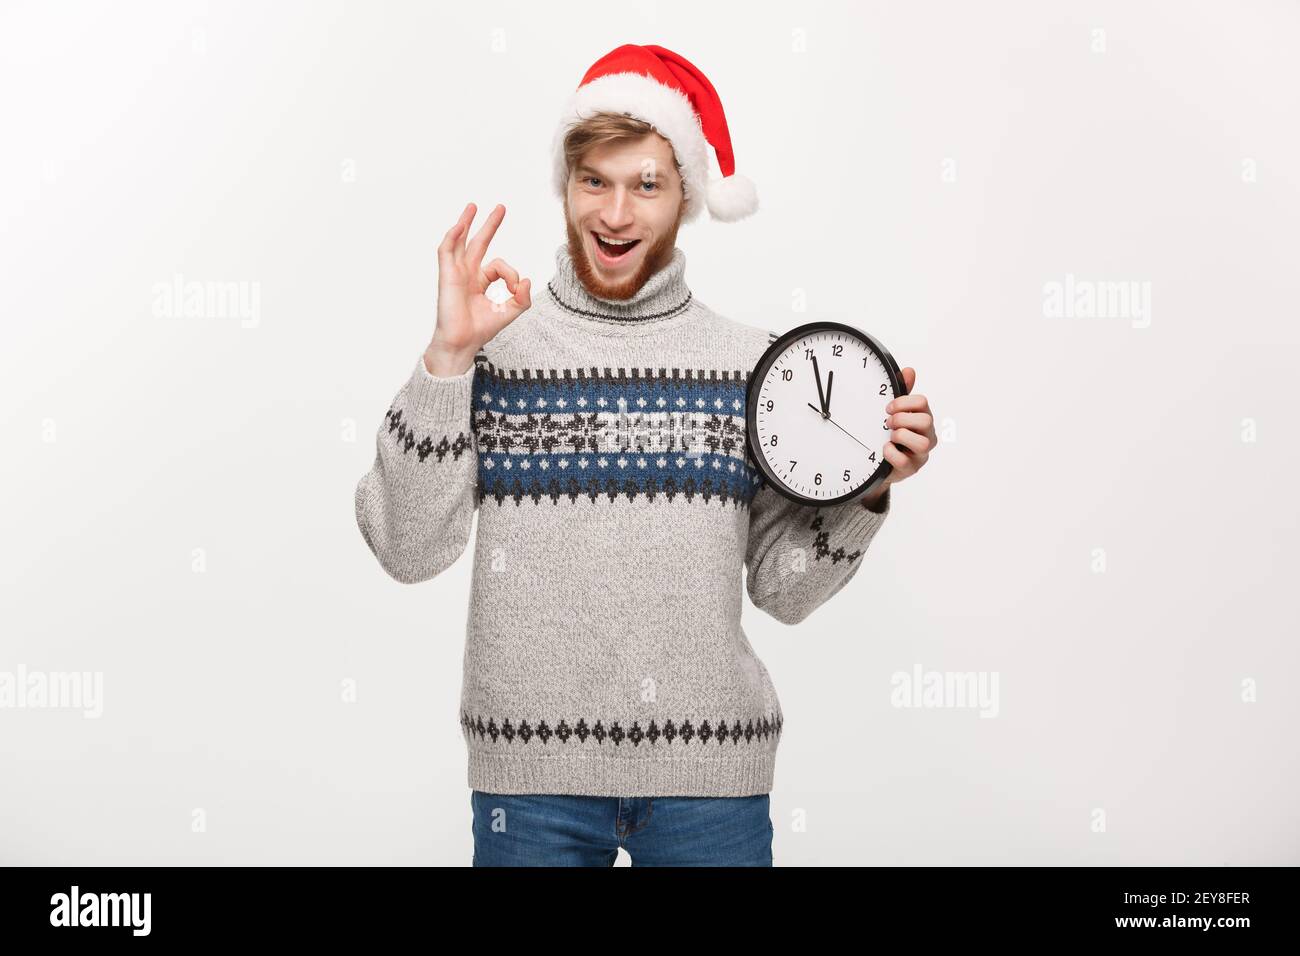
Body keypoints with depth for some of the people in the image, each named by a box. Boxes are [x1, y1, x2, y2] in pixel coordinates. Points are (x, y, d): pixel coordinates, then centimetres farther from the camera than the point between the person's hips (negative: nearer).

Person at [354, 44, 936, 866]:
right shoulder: (495, 347, -1)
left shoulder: (754, 363, 2)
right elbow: (409, 551, -9)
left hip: (711, 775, 1)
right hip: (532, 774, -1)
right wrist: (447, 358, -15)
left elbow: (784, 589, 4)